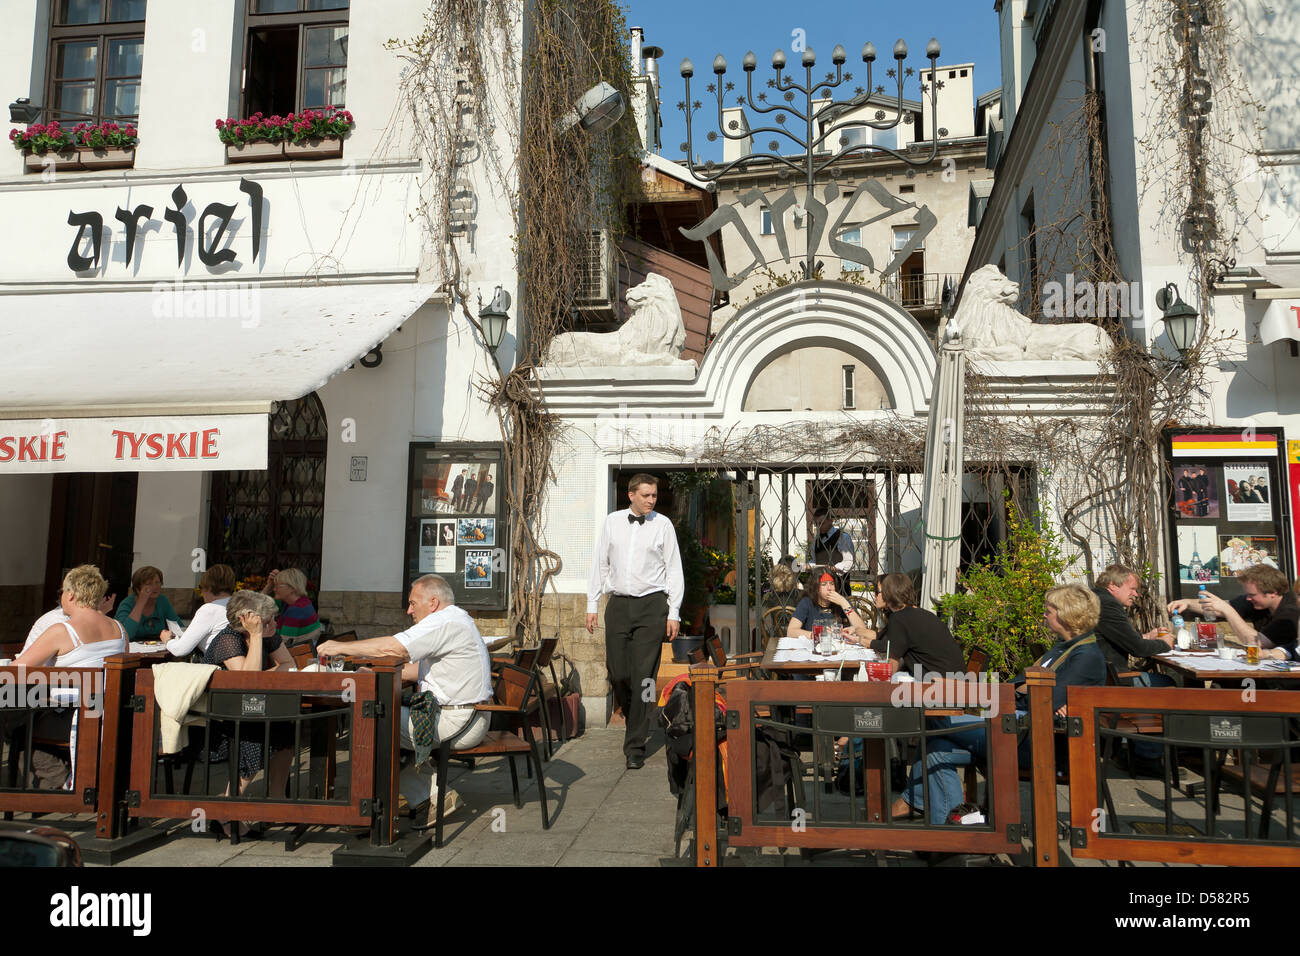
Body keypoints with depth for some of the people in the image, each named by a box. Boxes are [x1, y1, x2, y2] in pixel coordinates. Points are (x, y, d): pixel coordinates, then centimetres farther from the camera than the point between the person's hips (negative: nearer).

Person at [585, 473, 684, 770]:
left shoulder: (663, 525, 3)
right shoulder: (612, 522, 9)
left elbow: (674, 569, 3)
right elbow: (600, 564, 13)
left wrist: (674, 612, -3)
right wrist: (592, 604, 8)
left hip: (651, 605, -2)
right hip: (618, 604, 2)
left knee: (643, 677, -4)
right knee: (617, 673, 2)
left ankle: (635, 747, 4)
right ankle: (635, 719, 33)